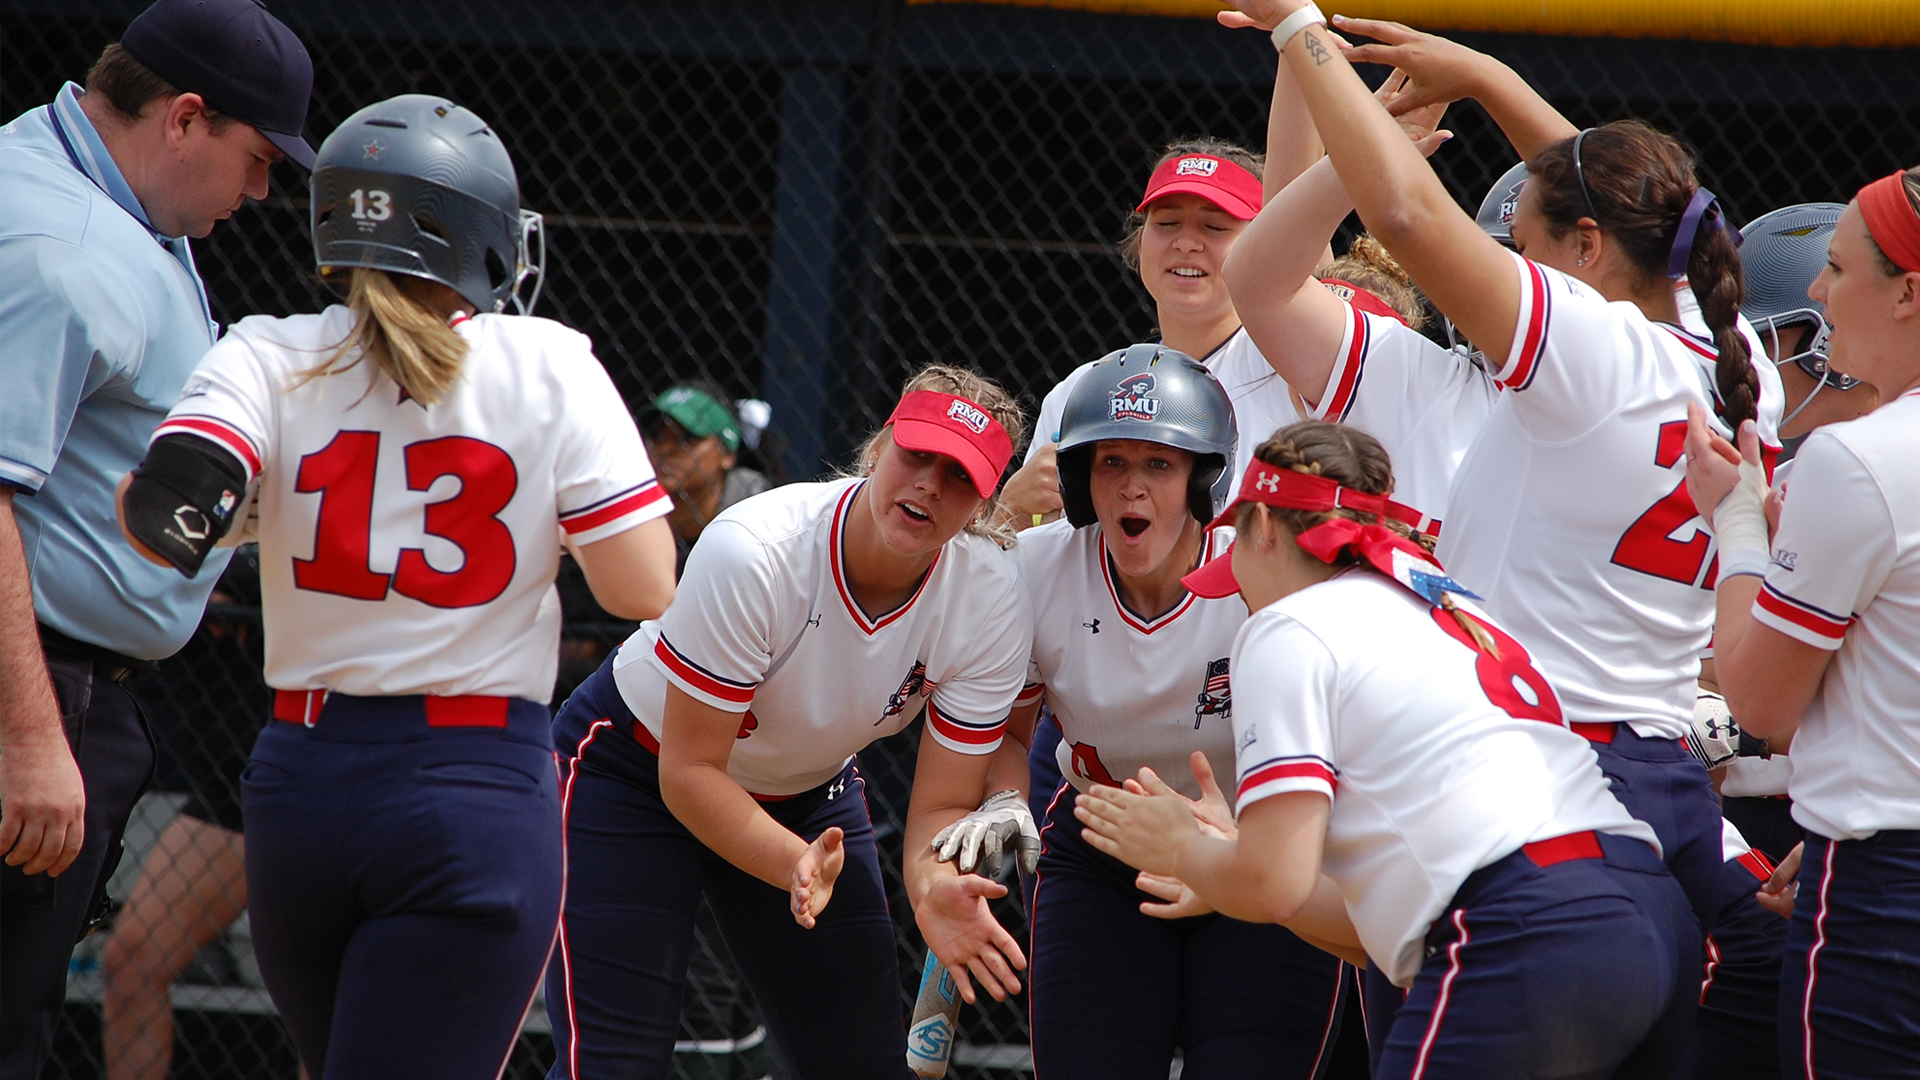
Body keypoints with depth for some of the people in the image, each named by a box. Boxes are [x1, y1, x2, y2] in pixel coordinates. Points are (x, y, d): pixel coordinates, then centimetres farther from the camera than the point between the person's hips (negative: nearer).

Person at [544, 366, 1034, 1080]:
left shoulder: (991, 598, -21)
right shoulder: (753, 552, -33)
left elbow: (945, 804, -17)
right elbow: (689, 771, -27)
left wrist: (932, 887, -40)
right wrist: (795, 863, -44)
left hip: (808, 792, 5)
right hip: (637, 773, -4)